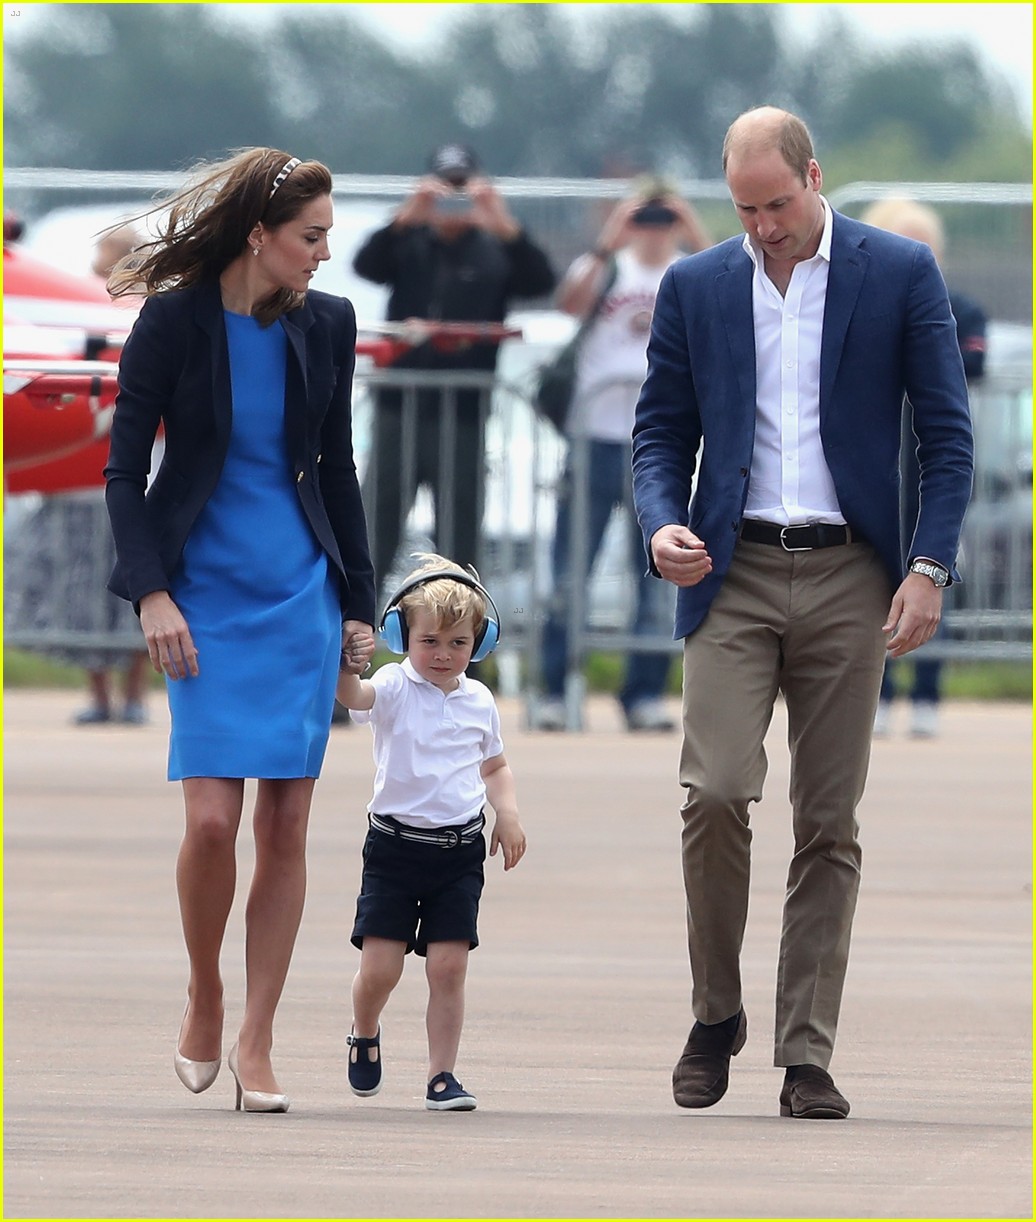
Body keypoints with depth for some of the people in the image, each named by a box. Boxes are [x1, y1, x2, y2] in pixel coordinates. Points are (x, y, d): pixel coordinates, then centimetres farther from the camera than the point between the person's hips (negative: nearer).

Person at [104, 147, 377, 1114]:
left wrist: (358, 603, 13)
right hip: (207, 593, -3)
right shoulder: (173, 324, -6)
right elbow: (124, 471, -3)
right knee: (212, 817, -14)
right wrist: (152, 592, -13)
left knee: (286, 824, -1)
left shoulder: (324, 328, 5)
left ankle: (254, 1044, 4)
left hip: (301, 597, 3)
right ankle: (204, 997, 12)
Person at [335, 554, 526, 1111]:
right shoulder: (394, 687, -5)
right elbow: (355, 696, -28)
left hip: (459, 850, 2)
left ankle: (442, 1074, 4)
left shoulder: (478, 700, 8)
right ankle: (364, 1035, 27)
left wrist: (508, 813, 8)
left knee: (449, 964, -5)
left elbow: (494, 765, 24)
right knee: (380, 966, -5)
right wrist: (349, 668, -50)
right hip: (394, 846, -2)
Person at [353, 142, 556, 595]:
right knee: (375, 531, 0)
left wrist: (504, 224, -28)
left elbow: (541, 281, -12)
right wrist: (407, 217, -29)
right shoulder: (409, 246, 8)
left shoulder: (495, 253, 6)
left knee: (459, 539, 3)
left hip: (462, 418, 0)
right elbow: (366, 265, -12)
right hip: (399, 411, 0)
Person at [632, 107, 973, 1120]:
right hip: (734, 574, 1)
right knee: (715, 793, -14)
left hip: (849, 577, -1)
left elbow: (946, 432, 3)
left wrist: (930, 567, -7)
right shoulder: (695, 288, 9)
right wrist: (664, 524, -8)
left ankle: (806, 1055, 4)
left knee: (828, 824, 0)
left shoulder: (901, 274, 3)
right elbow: (662, 430, 13)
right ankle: (715, 1014, 5)